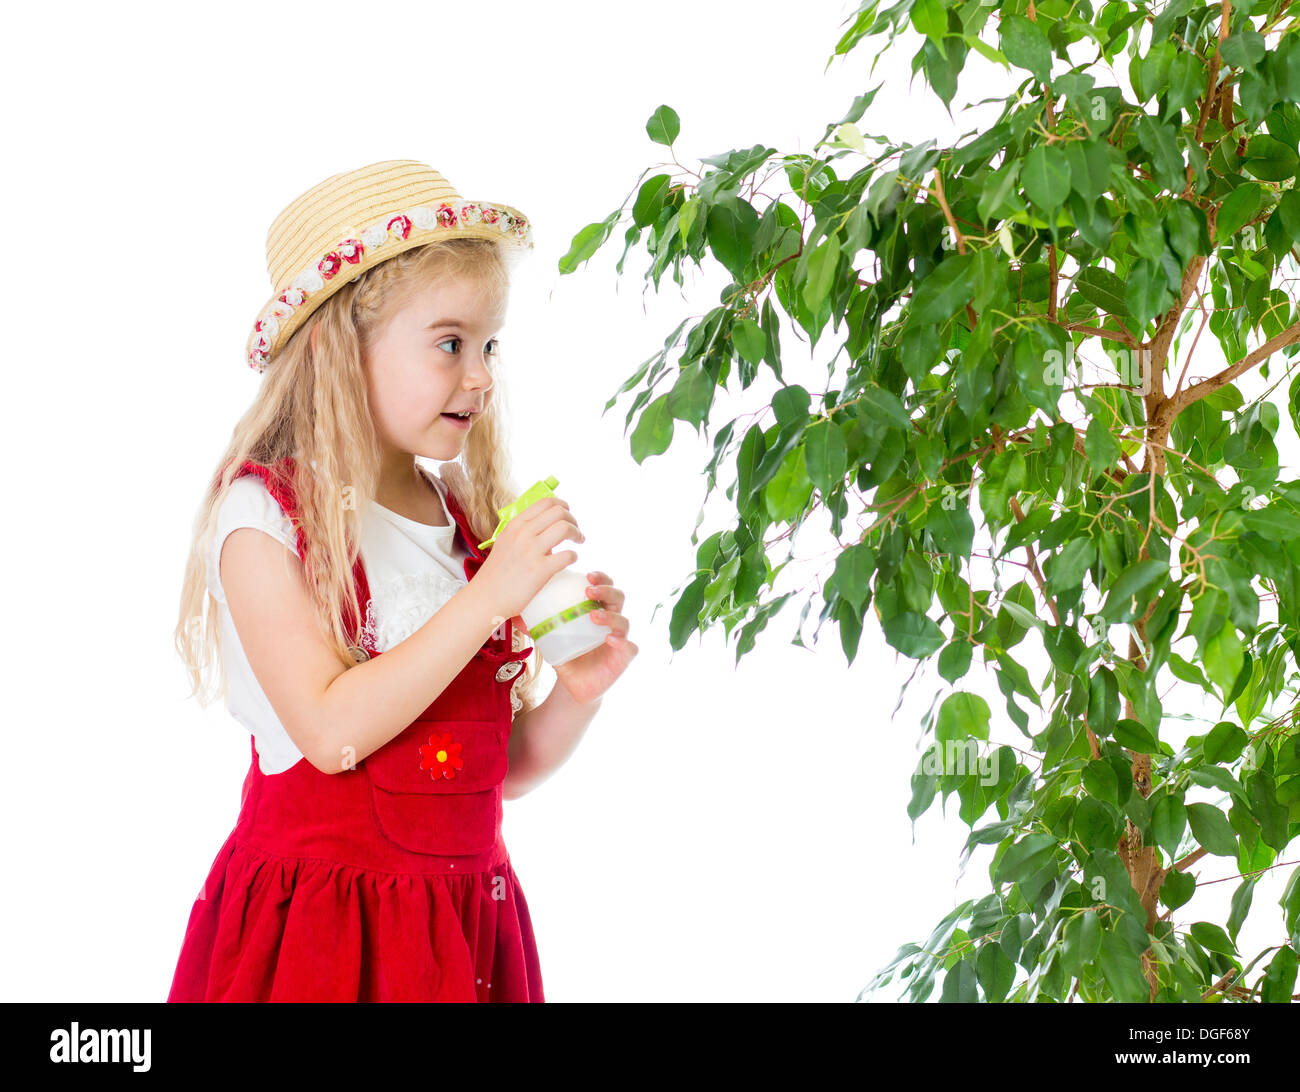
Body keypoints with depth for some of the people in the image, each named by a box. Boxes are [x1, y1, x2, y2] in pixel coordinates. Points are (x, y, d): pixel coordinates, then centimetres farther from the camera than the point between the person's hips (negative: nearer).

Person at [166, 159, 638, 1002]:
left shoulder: (467, 523, 7)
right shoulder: (264, 512, -9)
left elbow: (501, 769, 13)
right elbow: (331, 732, -21)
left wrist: (575, 697, -6)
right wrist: (487, 596, -21)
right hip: (319, 926, -5)